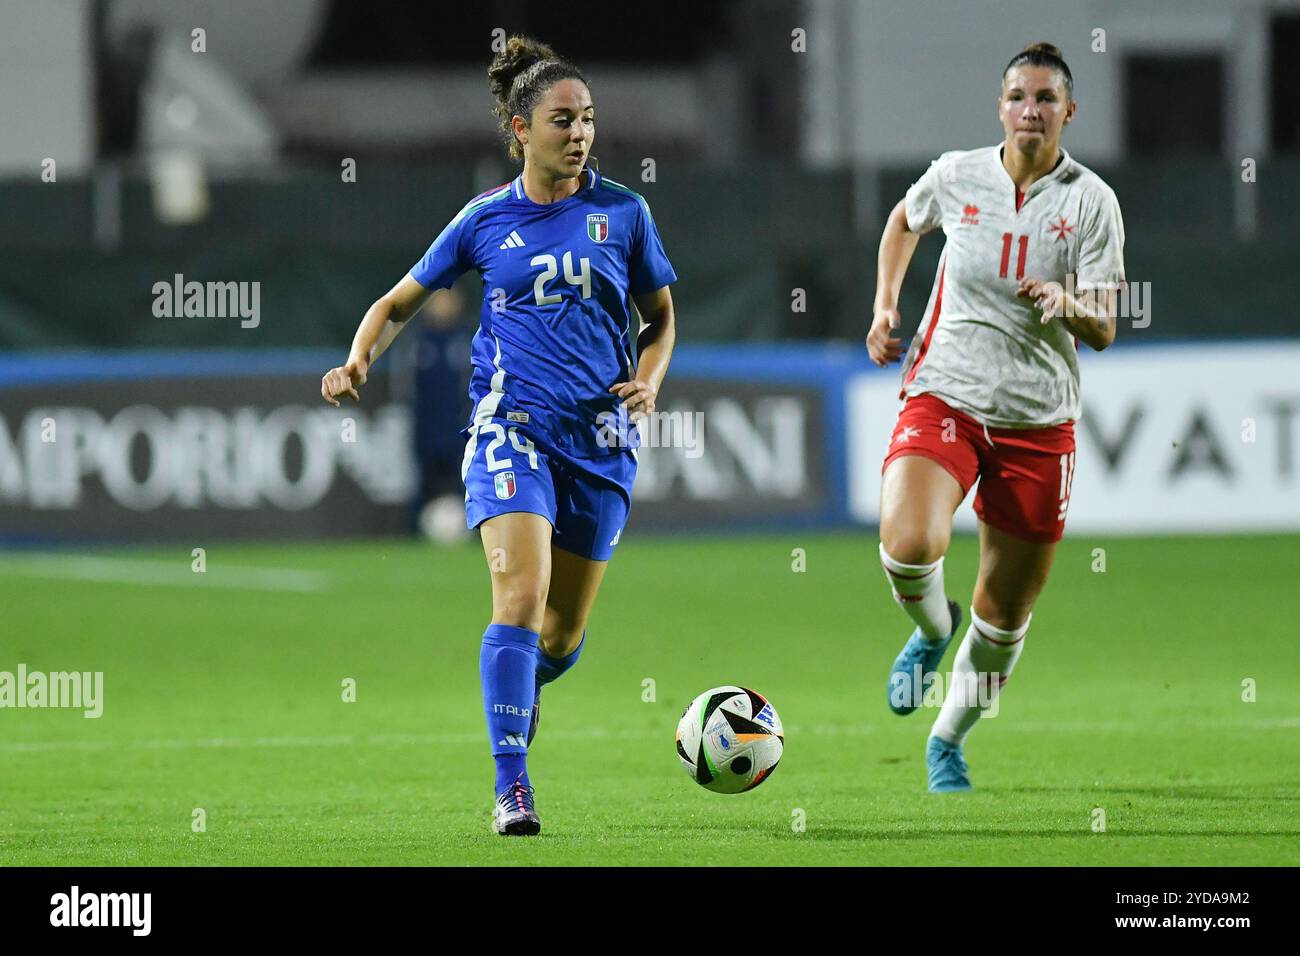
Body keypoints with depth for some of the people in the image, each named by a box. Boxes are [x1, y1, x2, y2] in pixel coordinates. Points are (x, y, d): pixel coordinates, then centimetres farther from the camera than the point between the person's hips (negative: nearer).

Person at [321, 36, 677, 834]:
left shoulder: (622, 212, 4)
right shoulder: (486, 221, 2)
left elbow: (661, 317, 16)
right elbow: (400, 303, 12)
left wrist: (649, 379, -4)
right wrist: (358, 363, -7)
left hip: (600, 438, 2)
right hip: (511, 428, -2)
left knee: (564, 634, 9)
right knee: (522, 594, -22)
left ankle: (522, 683, 46)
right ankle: (512, 786, -23)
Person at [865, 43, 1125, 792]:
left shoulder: (1091, 201, -5)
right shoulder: (956, 176, -2)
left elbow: (1104, 331, -6)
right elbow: (904, 223, 23)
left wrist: (1068, 305, -28)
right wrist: (886, 306, 11)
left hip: (1039, 421, 1)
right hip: (944, 398, -1)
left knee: (1007, 614, 7)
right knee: (909, 546, -28)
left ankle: (949, 741, 32)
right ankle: (932, 629, 7)